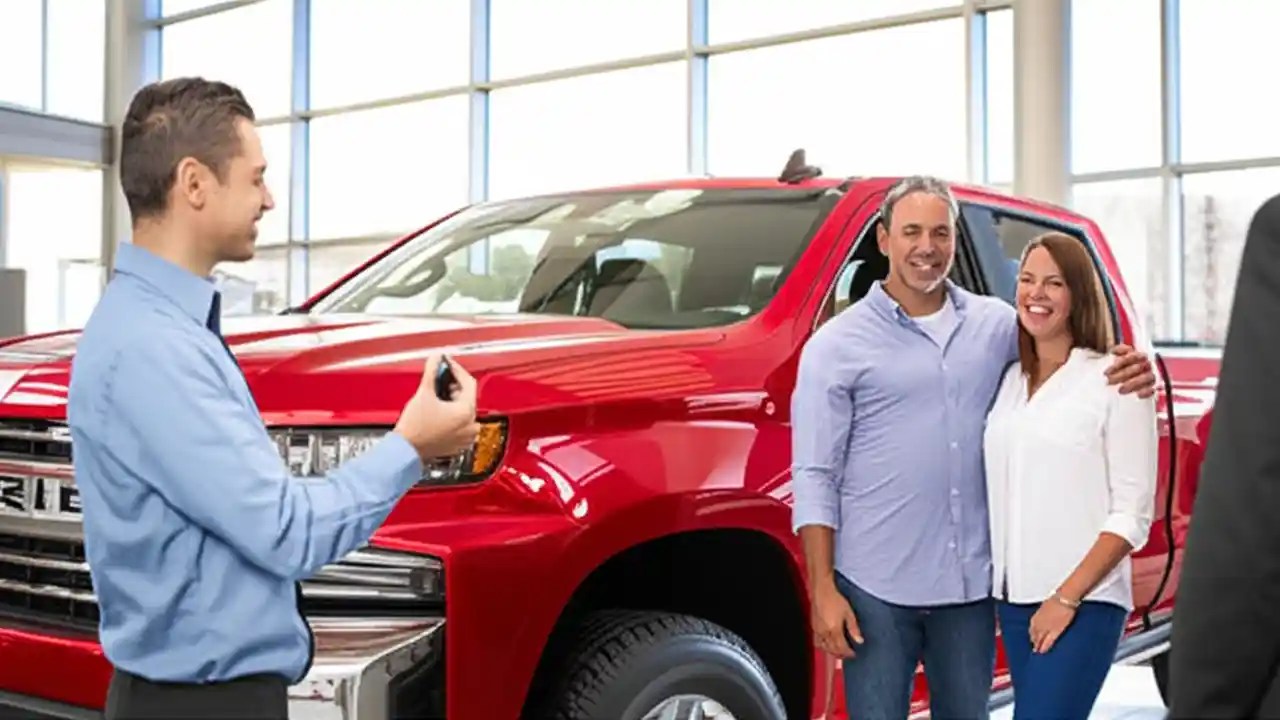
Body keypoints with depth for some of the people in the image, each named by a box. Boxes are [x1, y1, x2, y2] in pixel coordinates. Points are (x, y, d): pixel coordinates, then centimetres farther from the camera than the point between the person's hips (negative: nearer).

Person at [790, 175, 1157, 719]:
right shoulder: (838, 344, -2)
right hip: (876, 589, -3)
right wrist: (822, 590, -11)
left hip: (971, 583, 4)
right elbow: (815, 477, -4)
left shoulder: (997, 324, 7)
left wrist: (1131, 370, -7)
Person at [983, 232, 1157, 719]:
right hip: (1013, 599, 6)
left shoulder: (1114, 381, -6)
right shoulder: (1009, 382, 10)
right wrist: (1002, 587, 3)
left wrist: (1067, 597, -14)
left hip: (1084, 601, -6)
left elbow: (1133, 513, -9)